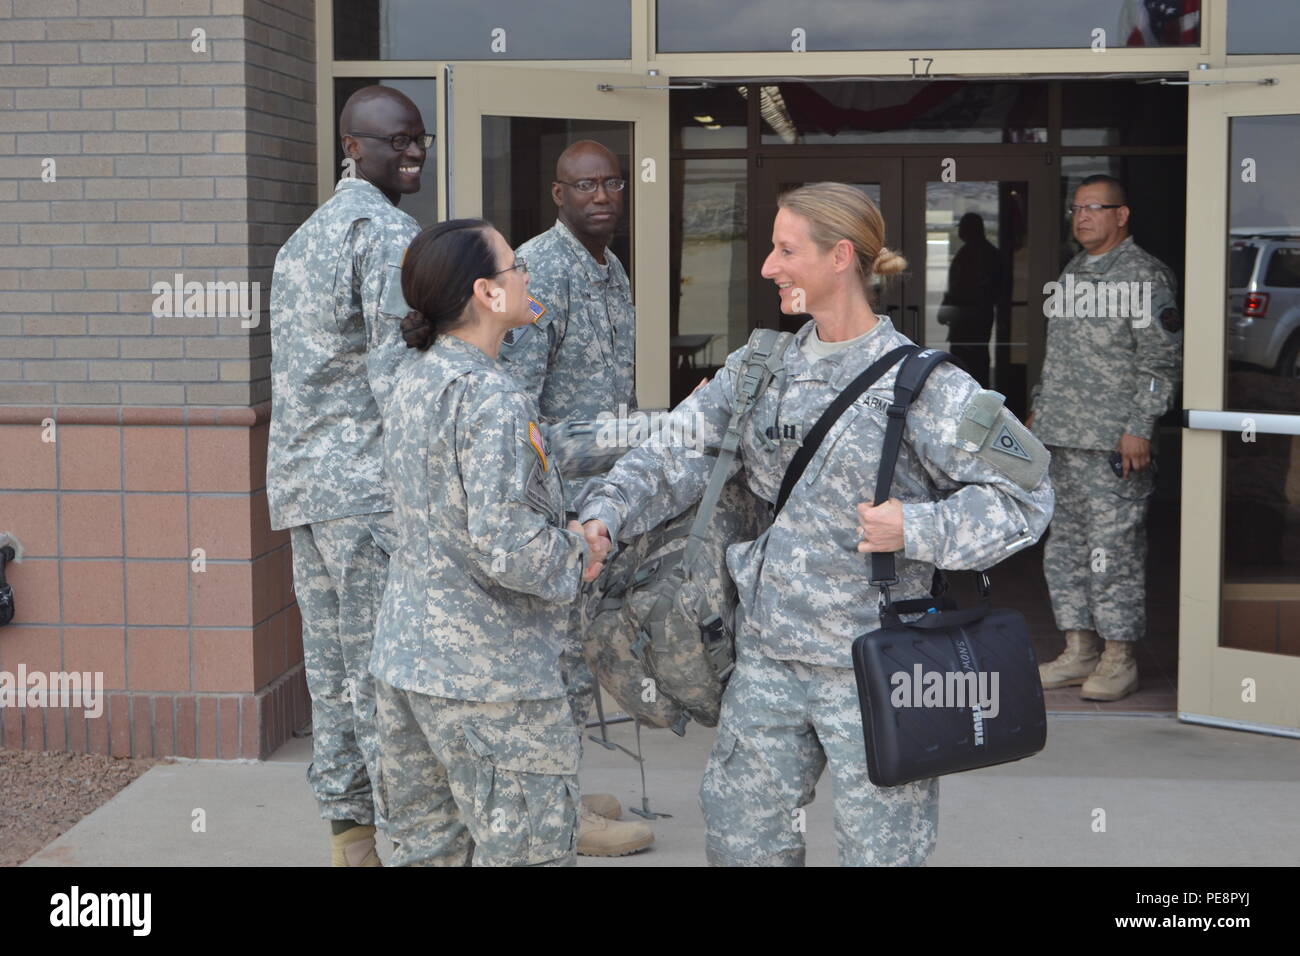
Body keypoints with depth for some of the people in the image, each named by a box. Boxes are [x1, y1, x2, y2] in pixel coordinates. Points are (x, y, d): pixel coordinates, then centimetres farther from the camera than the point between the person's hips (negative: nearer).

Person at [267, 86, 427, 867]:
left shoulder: (305, 237, 21)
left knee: (334, 671, 11)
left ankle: (350, 838, 17)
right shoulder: (388, 233, -10)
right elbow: (396, 374, -17)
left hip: (303, 482, 9)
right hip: (370, 486, -9)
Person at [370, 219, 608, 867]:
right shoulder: (490, 399, -20)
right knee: (527, 849, 2)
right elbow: (506, 546, -27)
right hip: (487, 675, -9)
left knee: (425, 844, 17)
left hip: (404, 660, 9)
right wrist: (575, 550, -8)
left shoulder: (413, 383, 9)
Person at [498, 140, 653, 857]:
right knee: (564, 644, -4)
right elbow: (515, 389, -21)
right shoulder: (539, 268, -15)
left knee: (575, 641, 15)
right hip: (556, 490, -9)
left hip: (599, 490, 9)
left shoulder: (612, 270, 15)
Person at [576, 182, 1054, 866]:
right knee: (740, 835, 15)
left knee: (879, 848, 7)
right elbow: (676, 456, 4)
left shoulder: (921, 384, -10)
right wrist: (607, 512, -12)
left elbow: (1024, 494, -10)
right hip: (766, 657, 5)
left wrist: (916, 529, -20)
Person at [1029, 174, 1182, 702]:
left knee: (1114, 548, -7)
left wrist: (1140, 427, -17)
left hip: (1113, 442, -8)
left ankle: (1118, 659, 0)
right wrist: (1038, 408, 23)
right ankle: (1079, 651, 18)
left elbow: (1162, 360, -11)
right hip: (1063, 440, 8)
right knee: (1064, 546, 10)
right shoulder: (1072, 273, 18)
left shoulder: (1144, 276, -7)